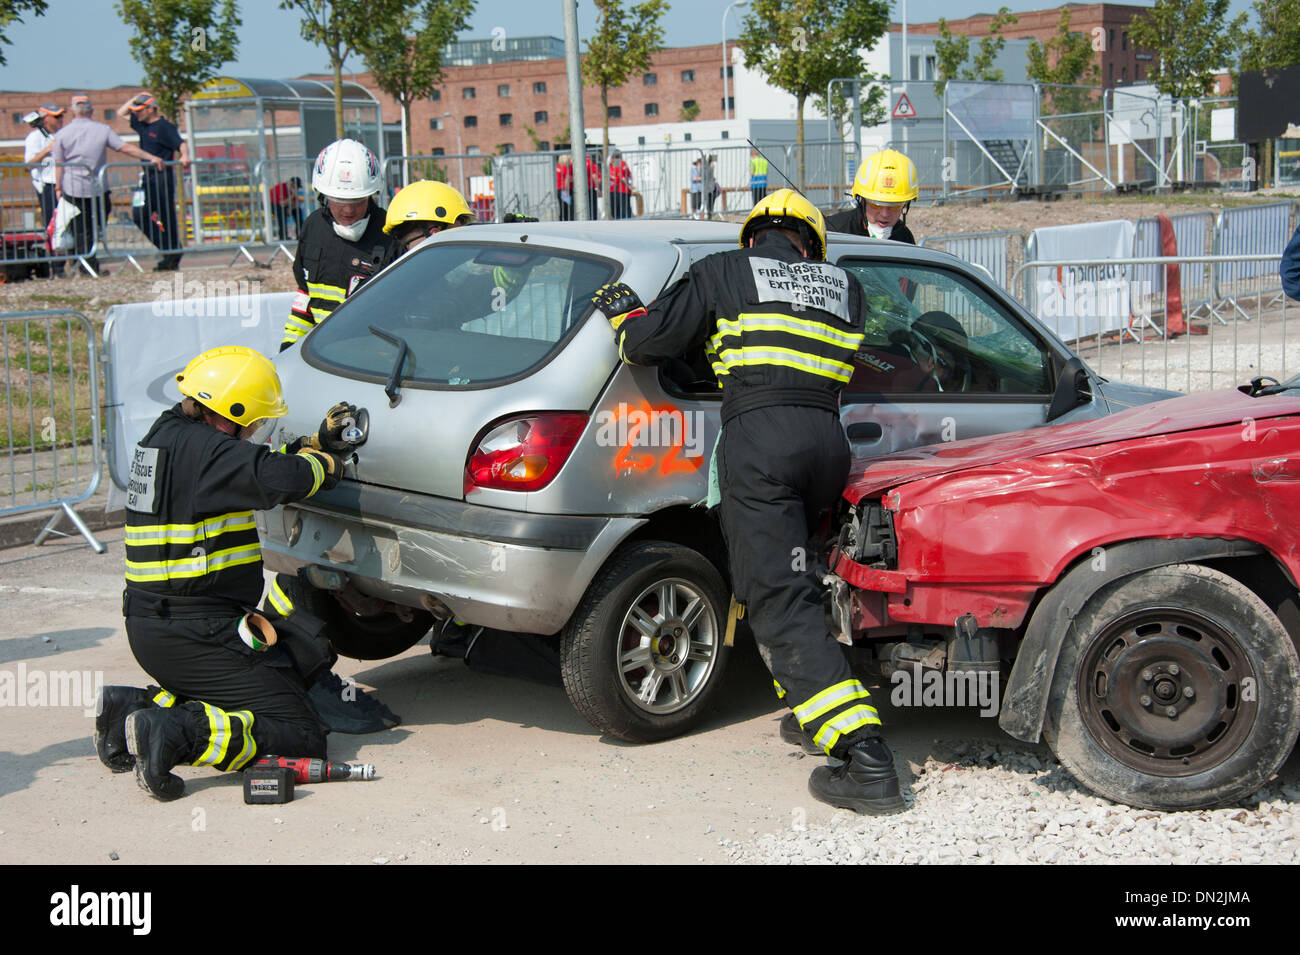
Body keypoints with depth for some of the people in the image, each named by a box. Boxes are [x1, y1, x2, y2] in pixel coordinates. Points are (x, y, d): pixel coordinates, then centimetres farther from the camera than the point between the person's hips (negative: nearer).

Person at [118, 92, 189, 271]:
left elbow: (180, 142, -23)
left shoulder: (164, 126, -10)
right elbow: (121, 112, 27)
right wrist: (135, 97, 15)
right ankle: (169, 251, 9)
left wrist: (184, 156, -43)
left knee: (167, 217, -3)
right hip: (148, 177, 9)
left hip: (162, 177, -9)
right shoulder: (141, 123, 15)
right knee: (139, 216, 4)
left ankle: (173, 257, 5)